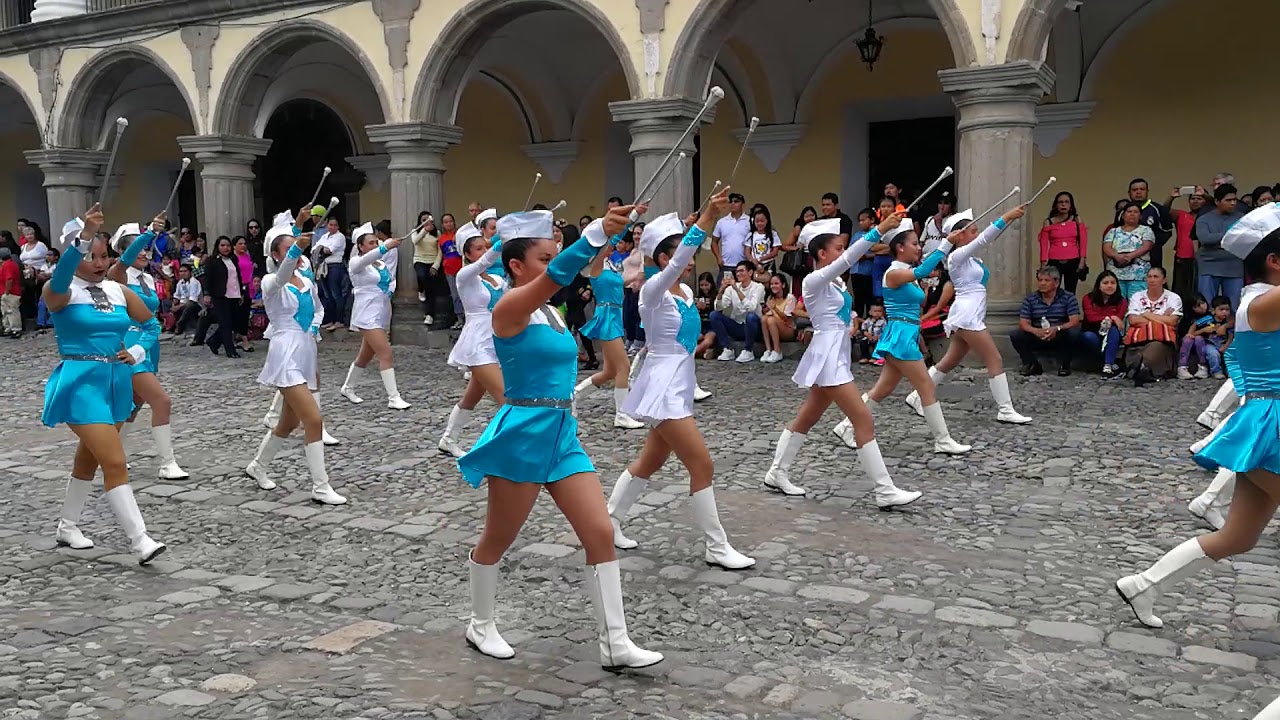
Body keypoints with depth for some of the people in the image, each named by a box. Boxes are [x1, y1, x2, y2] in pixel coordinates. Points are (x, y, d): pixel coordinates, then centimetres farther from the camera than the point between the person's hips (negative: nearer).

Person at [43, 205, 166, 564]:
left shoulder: (118, 291, 6)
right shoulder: (60, 292, -9)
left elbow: (149, 324, 19)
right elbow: (61, 275, -34)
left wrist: (136, 352, 0)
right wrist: (84, 234, -47)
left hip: (116, 382, 6)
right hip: (80, 383, -6)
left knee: (89, 459, 20)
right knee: (115, 463, -13)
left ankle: (67, 526, 38)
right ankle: (139, 540, -9)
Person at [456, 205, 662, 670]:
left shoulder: (549, 311, 14)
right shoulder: (510, 308, -17)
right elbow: (556, 274, -31)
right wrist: (598, 230, -43)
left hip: (562, 435, 8)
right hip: (523, 434, -8)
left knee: (601, 534, 2)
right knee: (497, 540, 11)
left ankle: (615, 645, 9)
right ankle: (480, 625, 35)